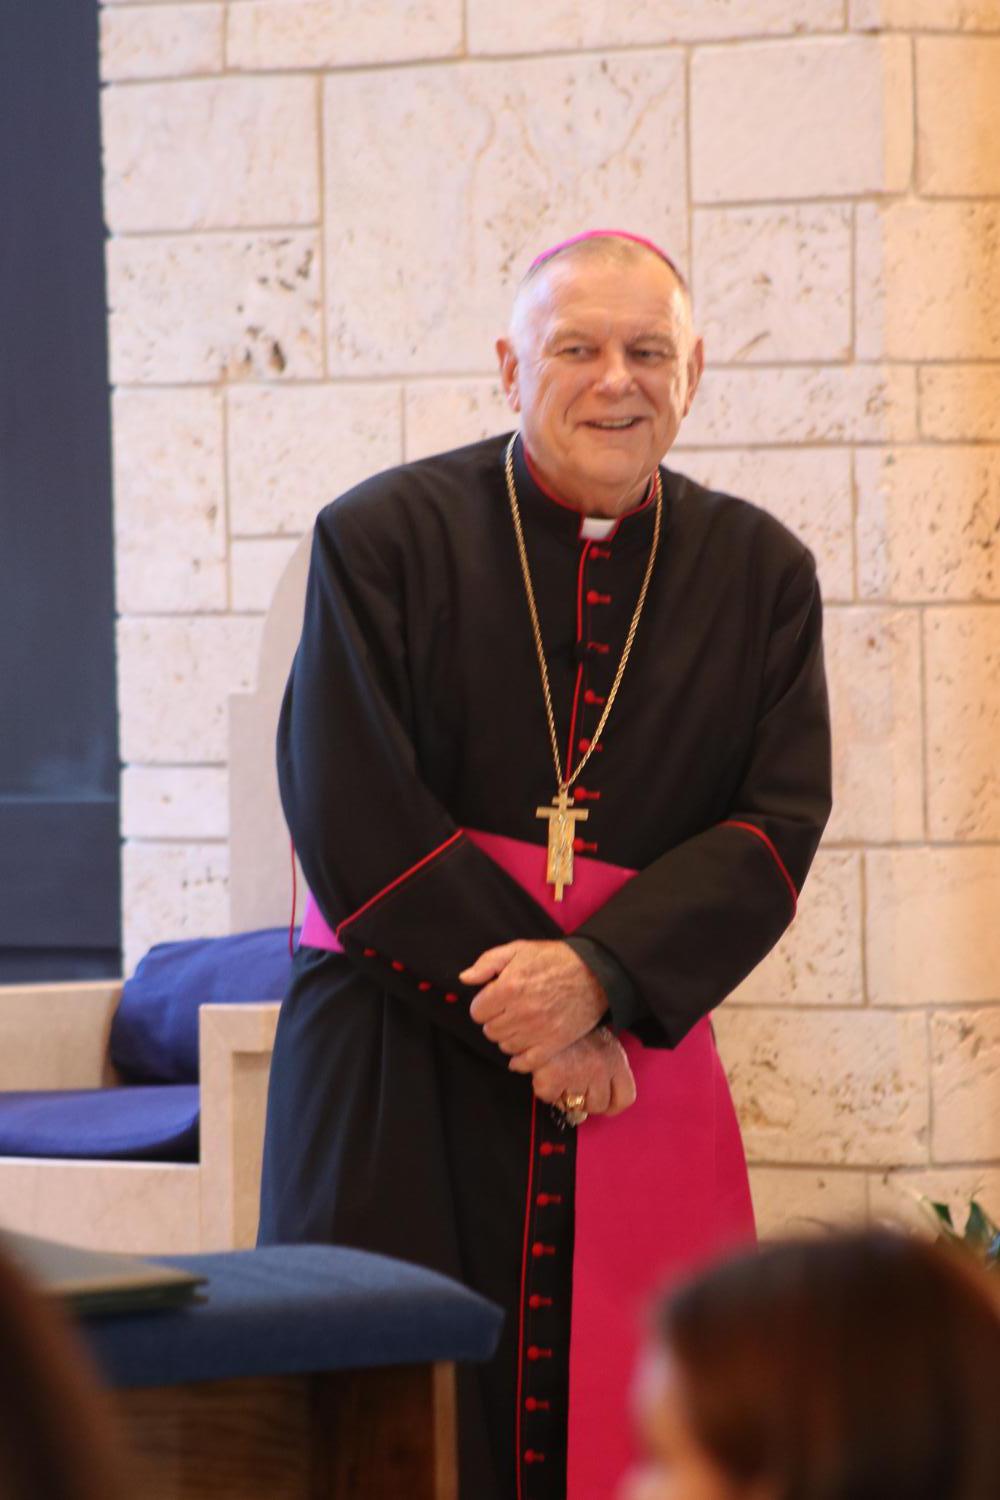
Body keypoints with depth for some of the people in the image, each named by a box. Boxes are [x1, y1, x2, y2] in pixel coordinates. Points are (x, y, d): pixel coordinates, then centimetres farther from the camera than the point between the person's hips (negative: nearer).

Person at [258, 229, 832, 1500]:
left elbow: (779, 825, -1)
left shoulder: (760, 573, 7)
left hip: (641, 1066, 3)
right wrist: (534, 1018, -12)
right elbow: (350, 821, -8)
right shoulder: (383, 539, -1)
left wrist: (598, 975, -17)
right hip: (400, 1082, -2)